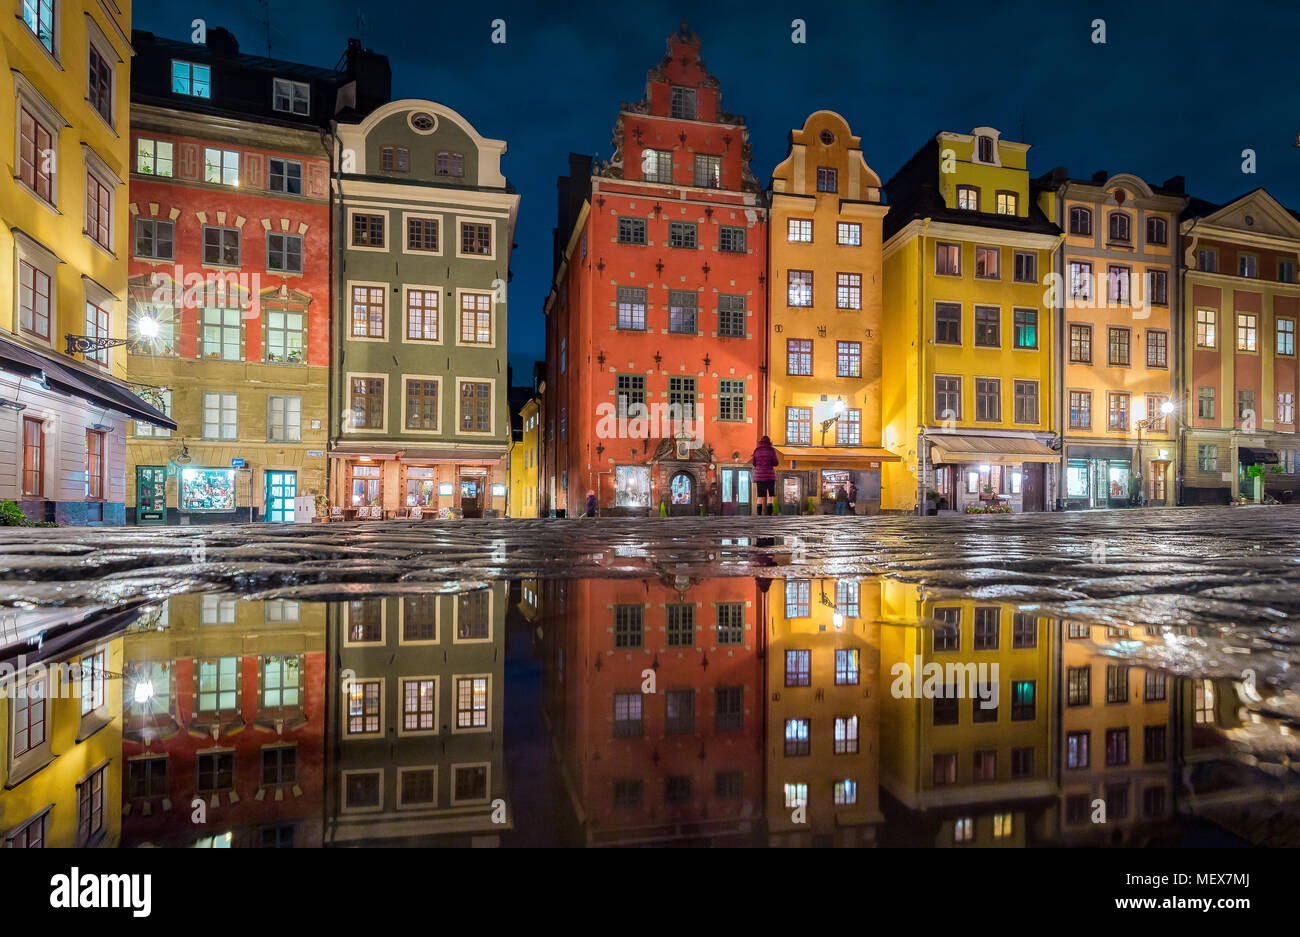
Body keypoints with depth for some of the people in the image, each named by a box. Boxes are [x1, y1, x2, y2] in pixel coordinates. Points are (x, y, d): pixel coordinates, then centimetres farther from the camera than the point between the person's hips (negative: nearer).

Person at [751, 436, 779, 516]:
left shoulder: (756, 450, 4)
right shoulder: (771, 450, -2)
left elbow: (754, 463, 7)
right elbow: (775, 463, -2)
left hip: (759, 476, 2)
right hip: (770, 476, -2)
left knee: (760, 497, 6)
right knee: (769, 497, 1)